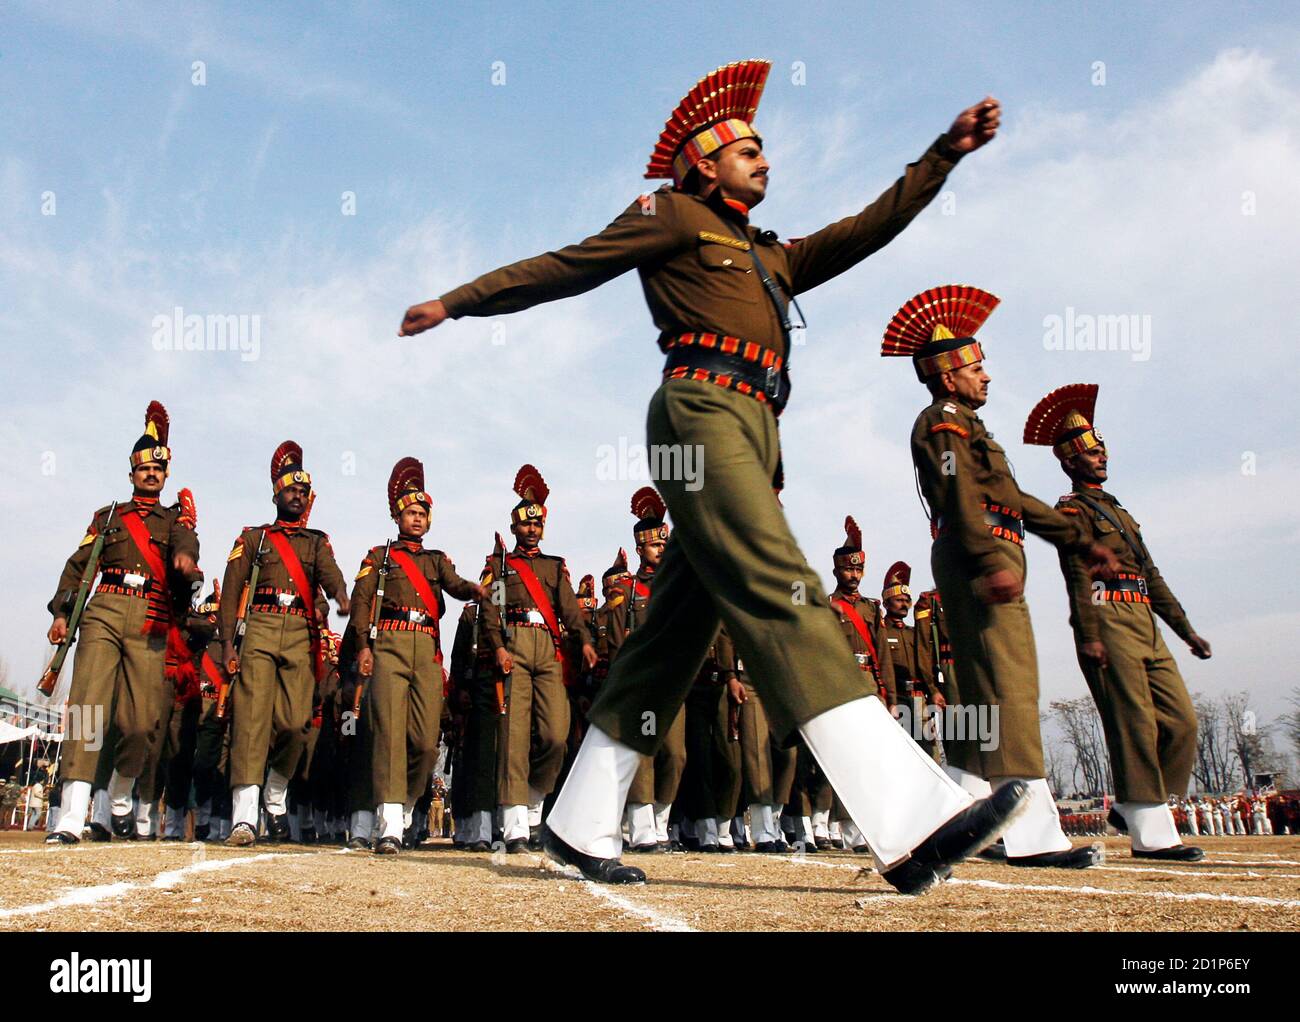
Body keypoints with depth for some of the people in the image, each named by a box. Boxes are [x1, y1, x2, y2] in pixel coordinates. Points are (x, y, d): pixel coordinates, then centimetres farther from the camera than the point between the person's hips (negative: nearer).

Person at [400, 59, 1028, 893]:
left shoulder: (772, 258, 34)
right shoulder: (672, 217, 15)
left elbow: (869, 228, 32)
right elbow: (565, 268, 16)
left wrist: (948, 152, 26)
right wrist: (458, 301, 17)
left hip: (753, 434, 8)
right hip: (701, 411, -8)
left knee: (677, 629, 3)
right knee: (784, 595, -22)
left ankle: (581, 825, 10)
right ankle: (916, 821, -31)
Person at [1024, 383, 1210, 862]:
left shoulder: (1118, 511, 26)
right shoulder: (1072, 510, 1)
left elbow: (1151, 575, 25)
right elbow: (1079, 576, -11)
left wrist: (1185, 628, 20)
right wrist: (1089, 637, -21)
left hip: (1146, 626, 9)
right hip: (1108, 621, -8)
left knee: (1182, 722, 4)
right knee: (1135, 726, -9)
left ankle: (1135, 808, 15)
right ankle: (1151, 834, -4)